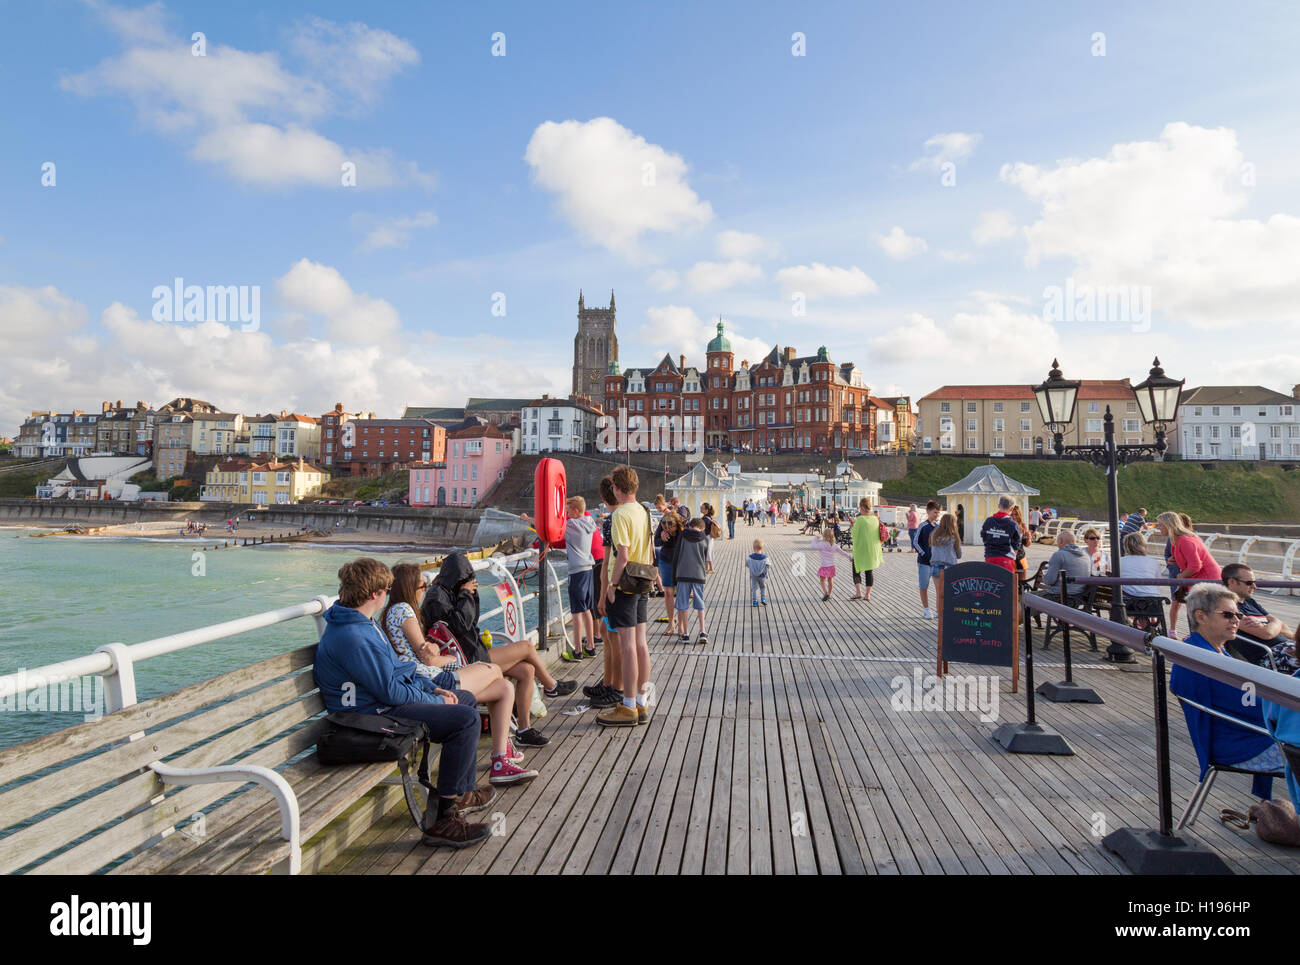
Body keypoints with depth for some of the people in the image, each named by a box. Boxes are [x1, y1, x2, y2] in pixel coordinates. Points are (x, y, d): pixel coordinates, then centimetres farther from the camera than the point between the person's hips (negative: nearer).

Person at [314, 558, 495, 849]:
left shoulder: (361, 623, 10)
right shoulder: (352, 637, -26)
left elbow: (396, 668, 17)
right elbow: (390, 691, -25)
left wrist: (433, 688, 5)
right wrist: (435, 701, -11)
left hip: (390, 697, 12)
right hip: (377, 713, -11)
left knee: (467, 700, 18)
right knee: (466, 719, -22)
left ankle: (462, 793, 24)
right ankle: (442, 818, -16)